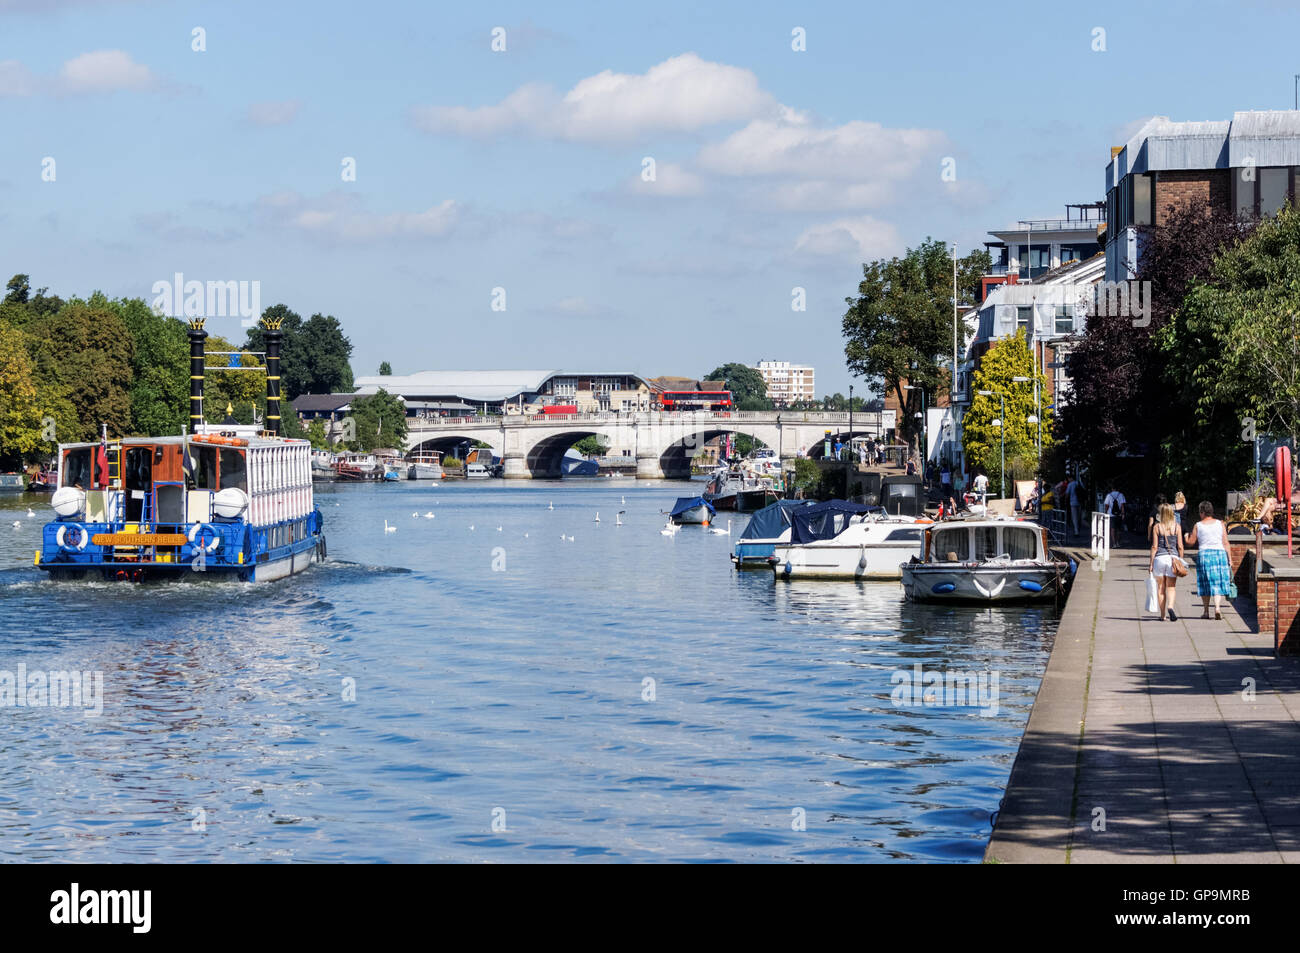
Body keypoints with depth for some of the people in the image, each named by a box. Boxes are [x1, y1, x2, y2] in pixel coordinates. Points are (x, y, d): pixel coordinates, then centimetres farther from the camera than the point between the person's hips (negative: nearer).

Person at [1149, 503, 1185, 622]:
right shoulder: (1176, 526, 2)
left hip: (1159, 558, 0)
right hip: (1173, 557, 0)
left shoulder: (1157, 526, -1)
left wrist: (1151, 564, 2)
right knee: (1171, 588, 3)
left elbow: (1154, 546, -3)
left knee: (1161, 588, 10)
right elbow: (1180, 546, 2)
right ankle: (1170, 606, -24)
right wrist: (1180, 561, 13)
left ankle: (1162, 615, 12)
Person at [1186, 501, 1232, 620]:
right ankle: (1217, 607, -14)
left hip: (1203, 554, -1)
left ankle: (1206, 611, 11)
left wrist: (1187, 535, 26)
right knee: (1217, 583, 5)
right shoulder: (1220, 524, 3)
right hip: (1219, 553, 1)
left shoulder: (1198, 526, -1)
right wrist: (1229, 559, 7)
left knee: (1205, 583, 9)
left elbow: (1190, 542, 4)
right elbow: (1225, 543, 2)